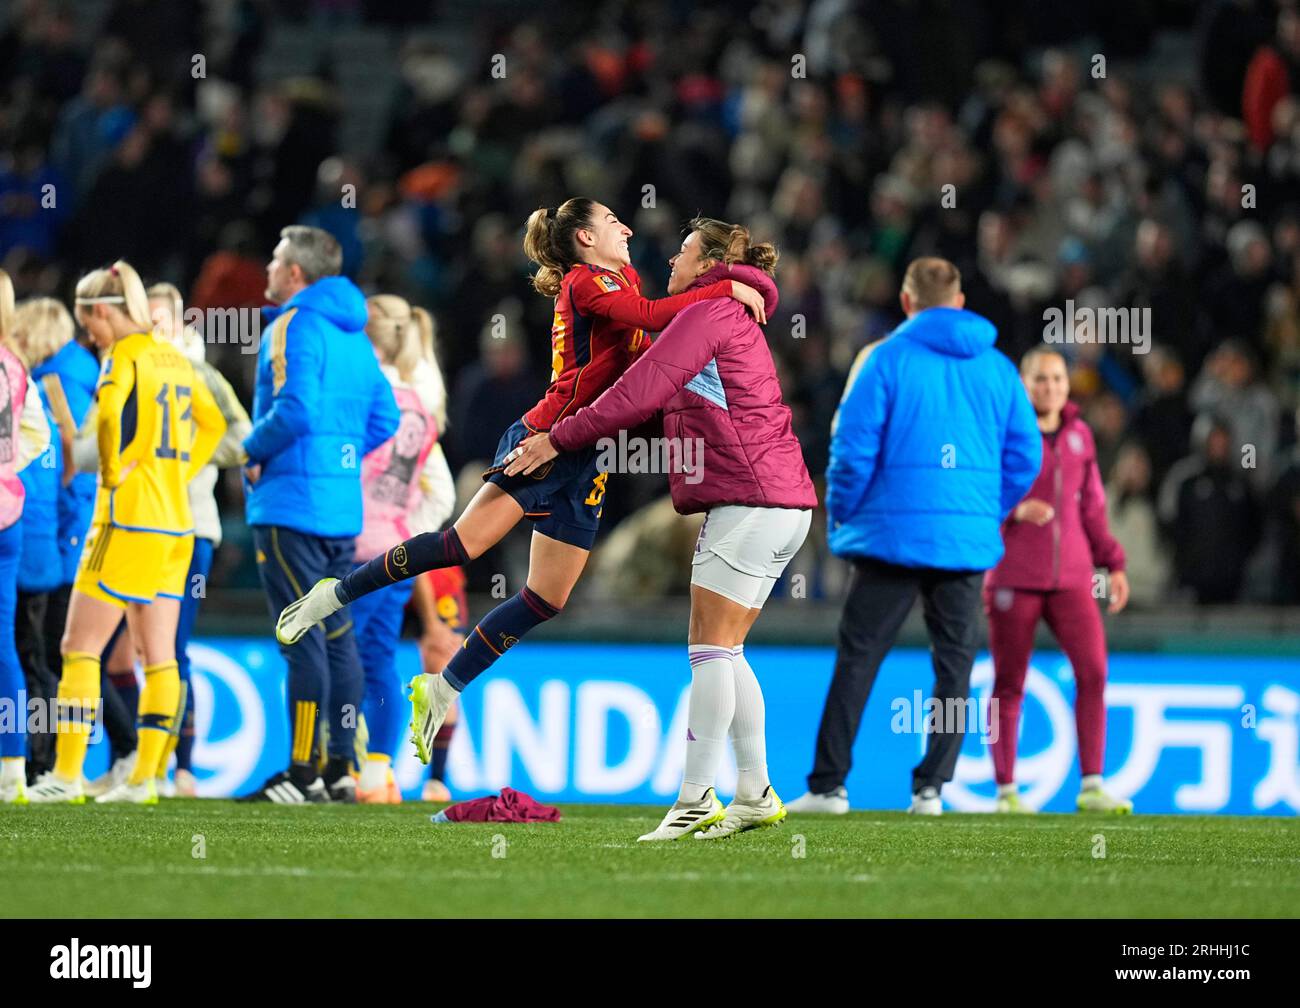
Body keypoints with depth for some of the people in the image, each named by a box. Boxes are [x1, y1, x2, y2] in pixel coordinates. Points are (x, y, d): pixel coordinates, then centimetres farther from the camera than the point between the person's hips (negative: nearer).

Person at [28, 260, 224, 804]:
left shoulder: (124, 357, -10)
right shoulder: (173, 359, 14)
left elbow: (111, 411, -31)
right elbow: (212, 424, 26)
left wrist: (113, 470, -17)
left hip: (128, 521, -8)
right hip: (175, 524, 8)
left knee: (81, 646, -4)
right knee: (158, 654, 6)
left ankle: (66, 774, -8)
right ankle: (144, 777, 6)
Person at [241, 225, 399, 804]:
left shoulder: (294, 327, -11)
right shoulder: (354, 335, 16)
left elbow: (295, 409, -23)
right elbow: (384, 418, 18)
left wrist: (254, 451, -8)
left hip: (292, 503, -9)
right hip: (344, 506, 9)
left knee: (302, 639, -8)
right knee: (337, 635, 10)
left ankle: (303, 772, -9)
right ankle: (340, 769, 11)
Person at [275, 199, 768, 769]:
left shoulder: (621, 278, 20)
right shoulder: (586, 283, -6)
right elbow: (651, 316, -21)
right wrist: (727, 289, -19)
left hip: (586, 461, 9)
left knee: (547, 600, 2)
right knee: (466, 542, -23)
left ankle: (443, 690, 11)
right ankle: (336, 595, -9)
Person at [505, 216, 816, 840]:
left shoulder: (709, 315, -6)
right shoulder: (735, 322, 26)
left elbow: (641, 393, -13)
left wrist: (558, 439, -8)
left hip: (749, 499, -10)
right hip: (782, 506, 10)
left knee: (711, 648, -9)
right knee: (725, 654, 11)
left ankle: (696, 800, -12)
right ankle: (756, 795, 10)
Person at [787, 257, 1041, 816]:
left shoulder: (886, 359, -4)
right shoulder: (999, 368, 7)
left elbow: (853, 446, -7)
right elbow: (1026, 455, 8)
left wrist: (841, 517, 6)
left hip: (893, 534, -3)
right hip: (969, 540, 3)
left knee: (857, 660, 2)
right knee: (954, 665, 8)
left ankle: (828, 785, 0)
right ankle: (931, 786, 4)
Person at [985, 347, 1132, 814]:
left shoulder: (1078, 436, 10)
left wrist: (1114, 564, 11)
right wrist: (1015, 508, -22)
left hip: (1069, 577, 4)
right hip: (1013, 576, -3)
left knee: (1093, 670, -11)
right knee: (1009, 683, 1)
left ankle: (1092, 787, -8)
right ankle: (1006, 790, 10)